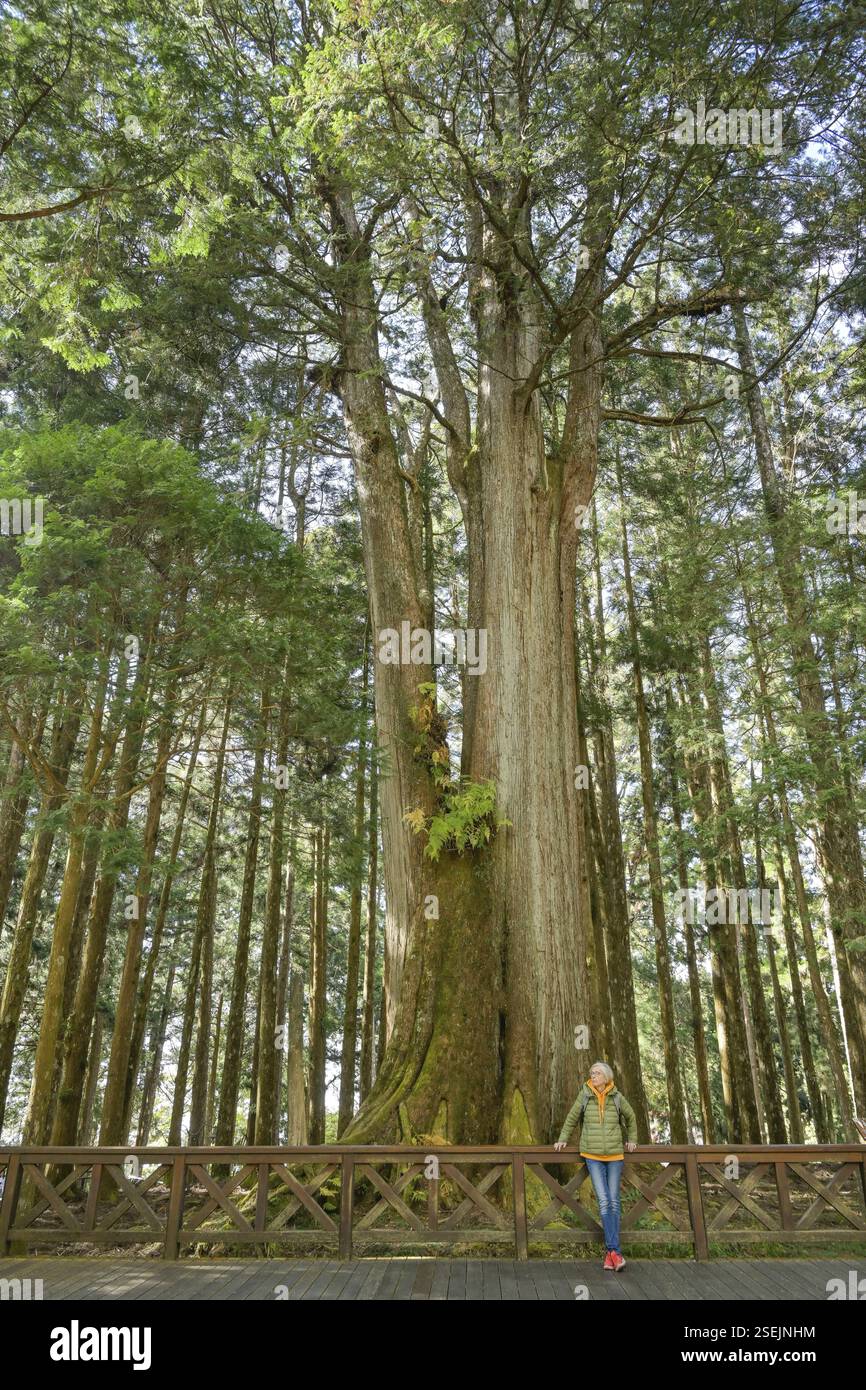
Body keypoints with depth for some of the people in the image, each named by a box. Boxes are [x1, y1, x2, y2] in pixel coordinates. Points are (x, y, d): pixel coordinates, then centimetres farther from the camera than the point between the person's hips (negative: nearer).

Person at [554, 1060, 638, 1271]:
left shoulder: (617, 1097, -1)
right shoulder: (585, 1096, -2)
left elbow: (631, 1118, 17)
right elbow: (572, 1118, 10)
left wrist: (632, 1140, 19)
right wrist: (563, 1139, 10)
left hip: (615, 1155, 1)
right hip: (593, 1155, -1)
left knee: (614, 1201, 1)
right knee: (603, 1201, -10)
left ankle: (610, 1251, 7)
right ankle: (614, 1251, -8)